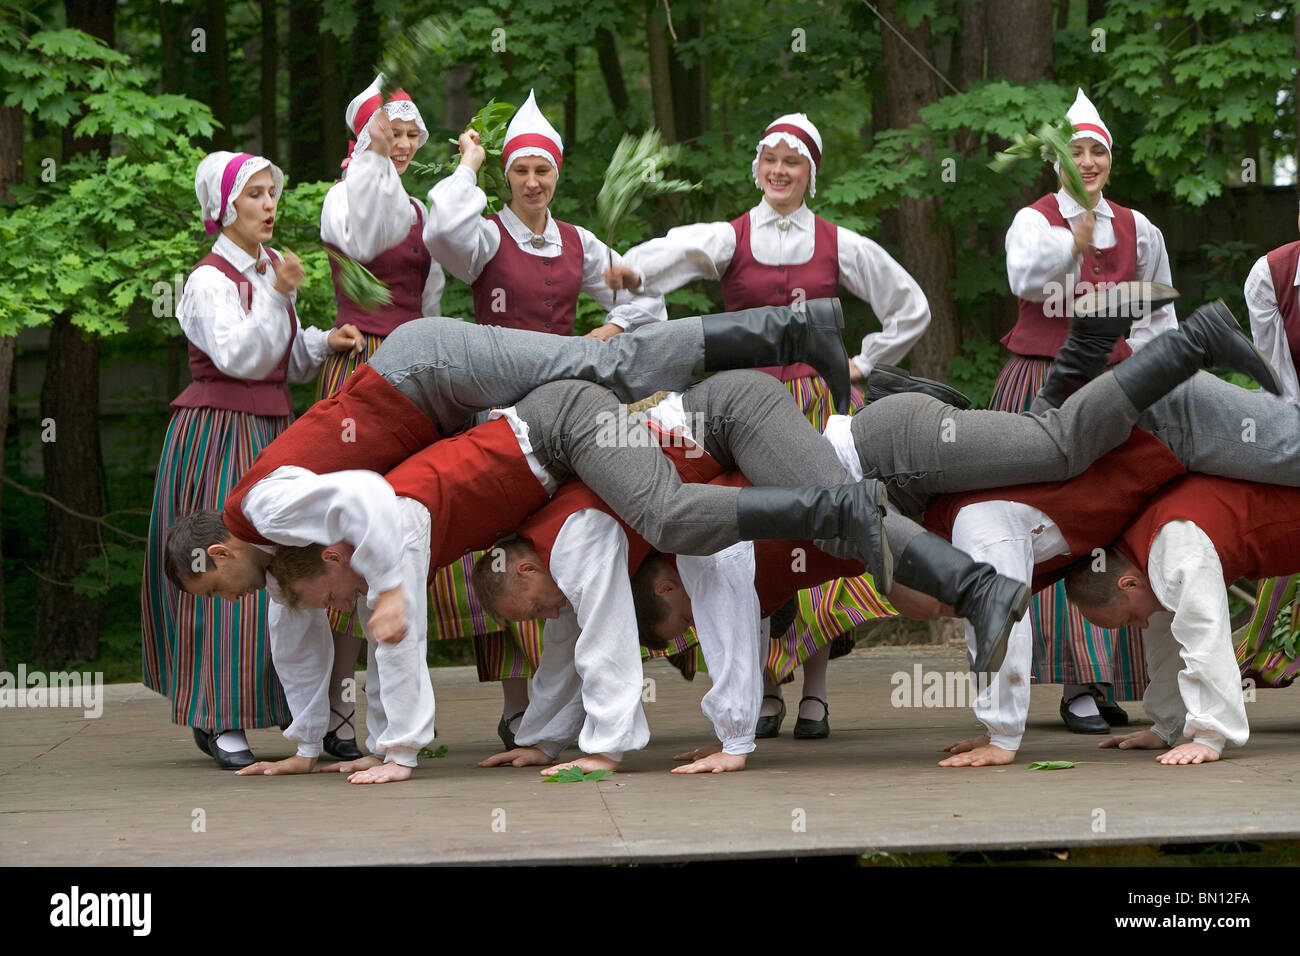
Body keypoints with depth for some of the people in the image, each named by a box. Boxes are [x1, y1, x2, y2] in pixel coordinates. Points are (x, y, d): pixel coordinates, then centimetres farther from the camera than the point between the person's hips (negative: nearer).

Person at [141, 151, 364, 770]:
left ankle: (298, 709, 10)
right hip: (217, 437, -7)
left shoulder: (270, 268, 15)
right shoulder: (209, 280, -9)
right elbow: (240, 357, -20)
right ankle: (220, 721, -4)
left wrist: (325, 343, 3)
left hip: (272, 434, 7)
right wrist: (278, 296, -22)